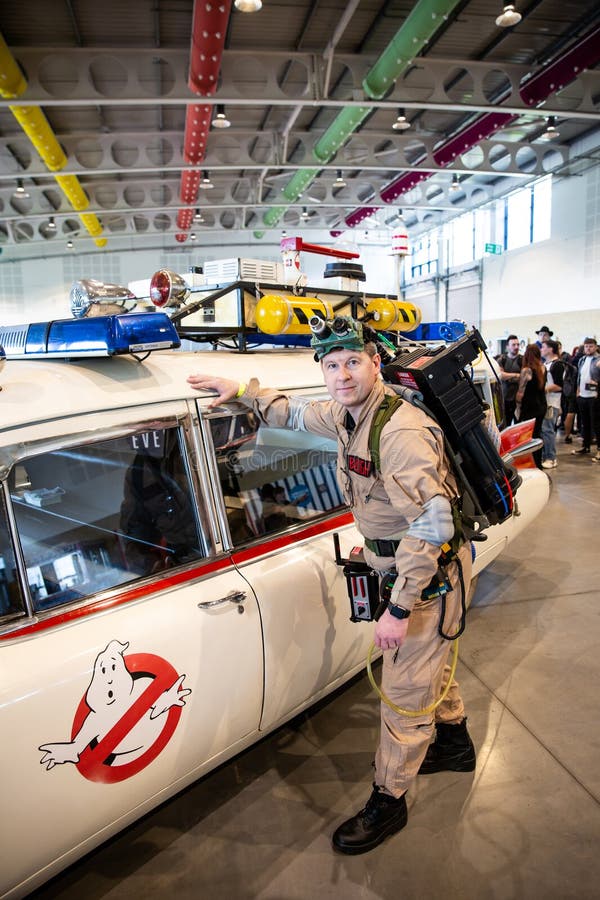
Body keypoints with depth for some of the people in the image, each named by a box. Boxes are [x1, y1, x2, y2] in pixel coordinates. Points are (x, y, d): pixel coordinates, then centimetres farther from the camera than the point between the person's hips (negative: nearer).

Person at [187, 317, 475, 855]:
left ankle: (388, 802, 26)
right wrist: (240, 391, 11)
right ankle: (455, 743, 53)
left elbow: (432, 525, -33)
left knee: (405, 692, 5)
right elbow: (297, 413, 18)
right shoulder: (347, 414, -2)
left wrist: (399, 609, -29)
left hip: (431, 574, -9)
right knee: (430, 663, 28)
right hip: (401, 564, 9)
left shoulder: (401, 433, -31)